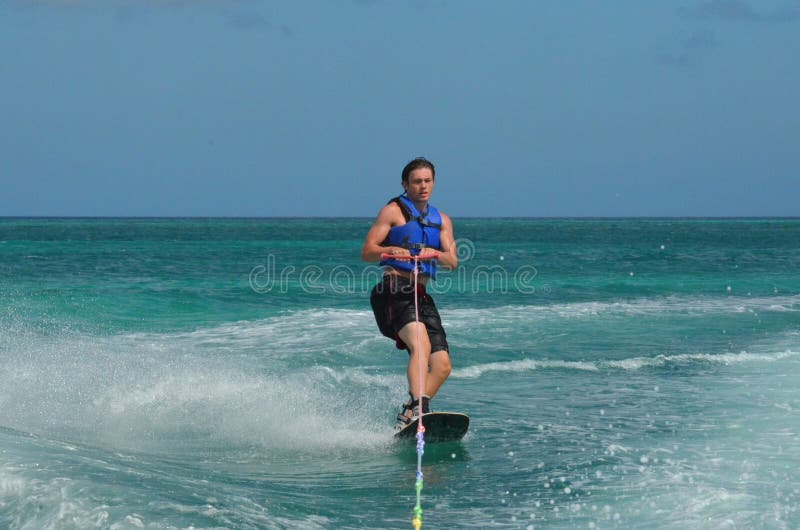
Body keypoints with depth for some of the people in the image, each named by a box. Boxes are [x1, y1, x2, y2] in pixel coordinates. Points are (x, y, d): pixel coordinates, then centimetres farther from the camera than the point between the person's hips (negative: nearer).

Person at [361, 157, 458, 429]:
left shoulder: (441, 220, 21)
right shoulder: (393, 211, 5)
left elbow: (452, 262, 8)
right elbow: (366, 252, -4)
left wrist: (434, 254, -14)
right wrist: (392, 250, -24)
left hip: (421, 296, 7)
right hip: (395, 292, -7)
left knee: (442, 366, -3)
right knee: (421, 344, -31)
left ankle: (406, 417, 2)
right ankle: (419, 407, -43)